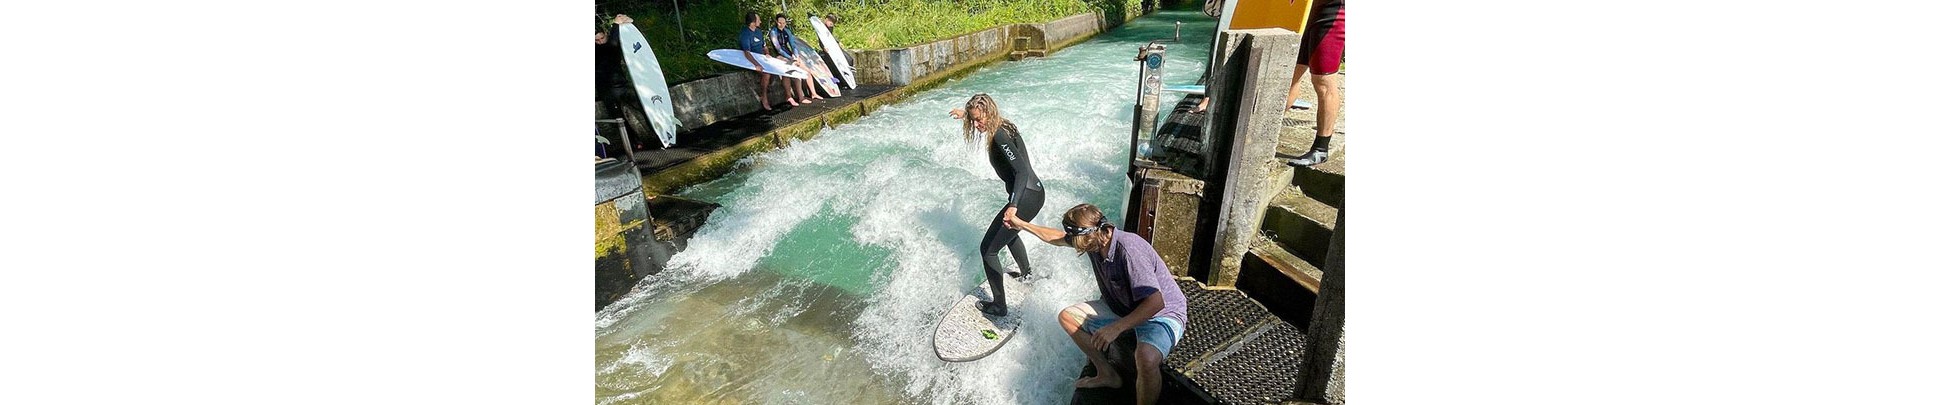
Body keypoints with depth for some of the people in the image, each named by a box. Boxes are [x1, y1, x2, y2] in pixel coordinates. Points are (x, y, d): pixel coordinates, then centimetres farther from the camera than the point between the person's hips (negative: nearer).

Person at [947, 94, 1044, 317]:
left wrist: (1013, 205, -45)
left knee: (988, 249, -2)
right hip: (1035, 192, 11)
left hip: (1026, 197, -11)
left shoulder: (999, 136, -21)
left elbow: (1022, 170, -33)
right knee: (1008, 233, 37)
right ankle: (1026, 272, 58)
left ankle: (999, 305, 7)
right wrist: (965, 114, 47)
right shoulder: (1003, 125, 7)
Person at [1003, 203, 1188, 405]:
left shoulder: (1129, 250, -33)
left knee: (1146, 357, -39)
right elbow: (1058, 237, 11)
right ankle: (1108, 374, 12)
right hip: (1123, 308, 8)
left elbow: (1155, 302, -34)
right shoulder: (1095, 240, -9)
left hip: (1163, 313, -8)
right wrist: (1022, 224, 13)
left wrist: (1116, 328, -34)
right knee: (1067, 316, 3)